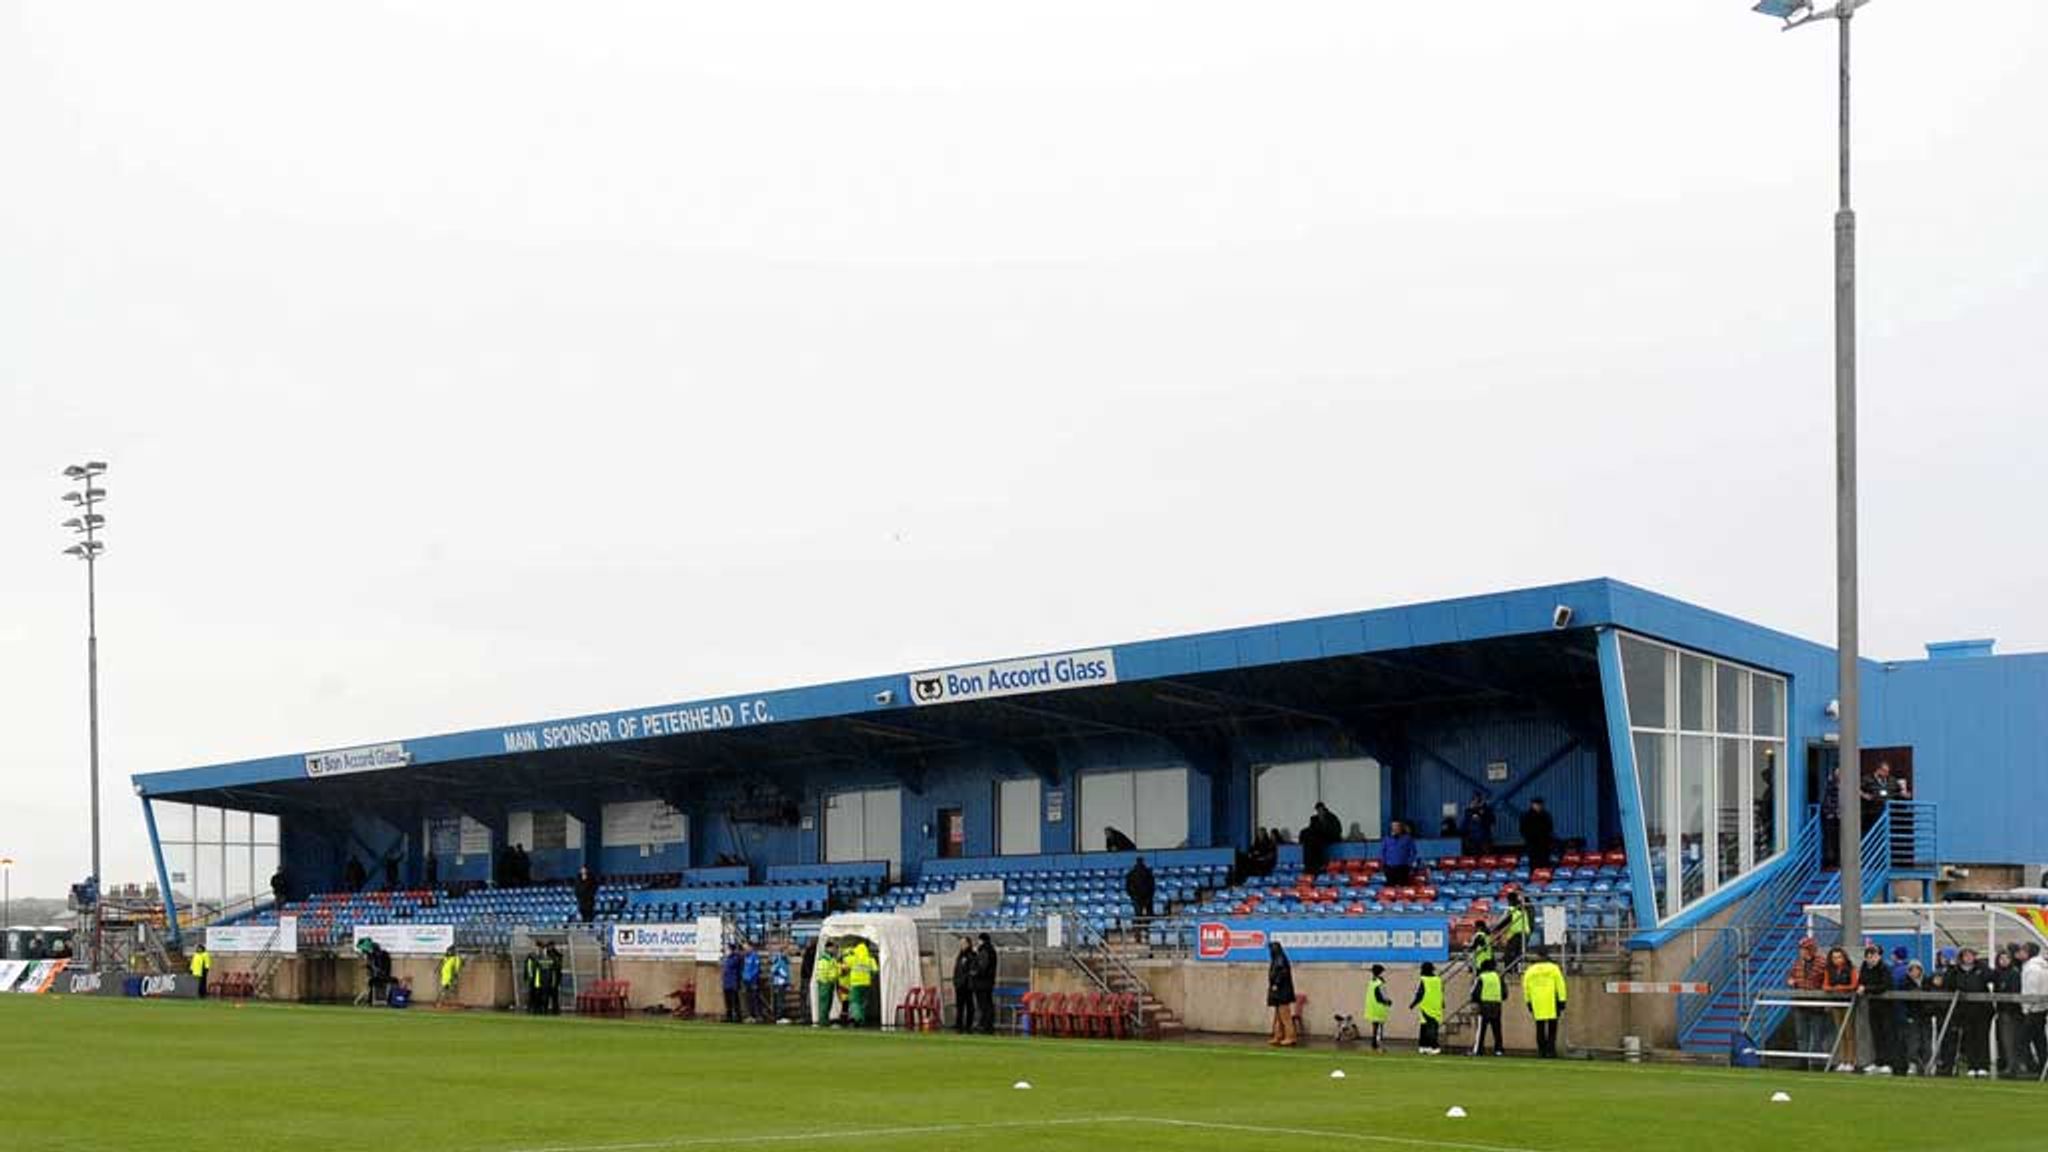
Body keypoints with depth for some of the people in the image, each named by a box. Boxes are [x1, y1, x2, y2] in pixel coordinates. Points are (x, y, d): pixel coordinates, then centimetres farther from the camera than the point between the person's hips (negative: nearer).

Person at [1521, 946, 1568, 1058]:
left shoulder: (1530, 970, 7)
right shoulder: (1554, 968, -1)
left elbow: (1526, 990, 8)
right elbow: (1560, 987, -4)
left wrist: (1529, 1007, 15)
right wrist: (1562, 1006, -1)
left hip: (1537, 1006, 2)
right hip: (1552, 1006, -2)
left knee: (1540, 1029, 8)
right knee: (1552, 1029, 2)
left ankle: (1541, 1052, 6)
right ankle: (1551, 1051, -6)